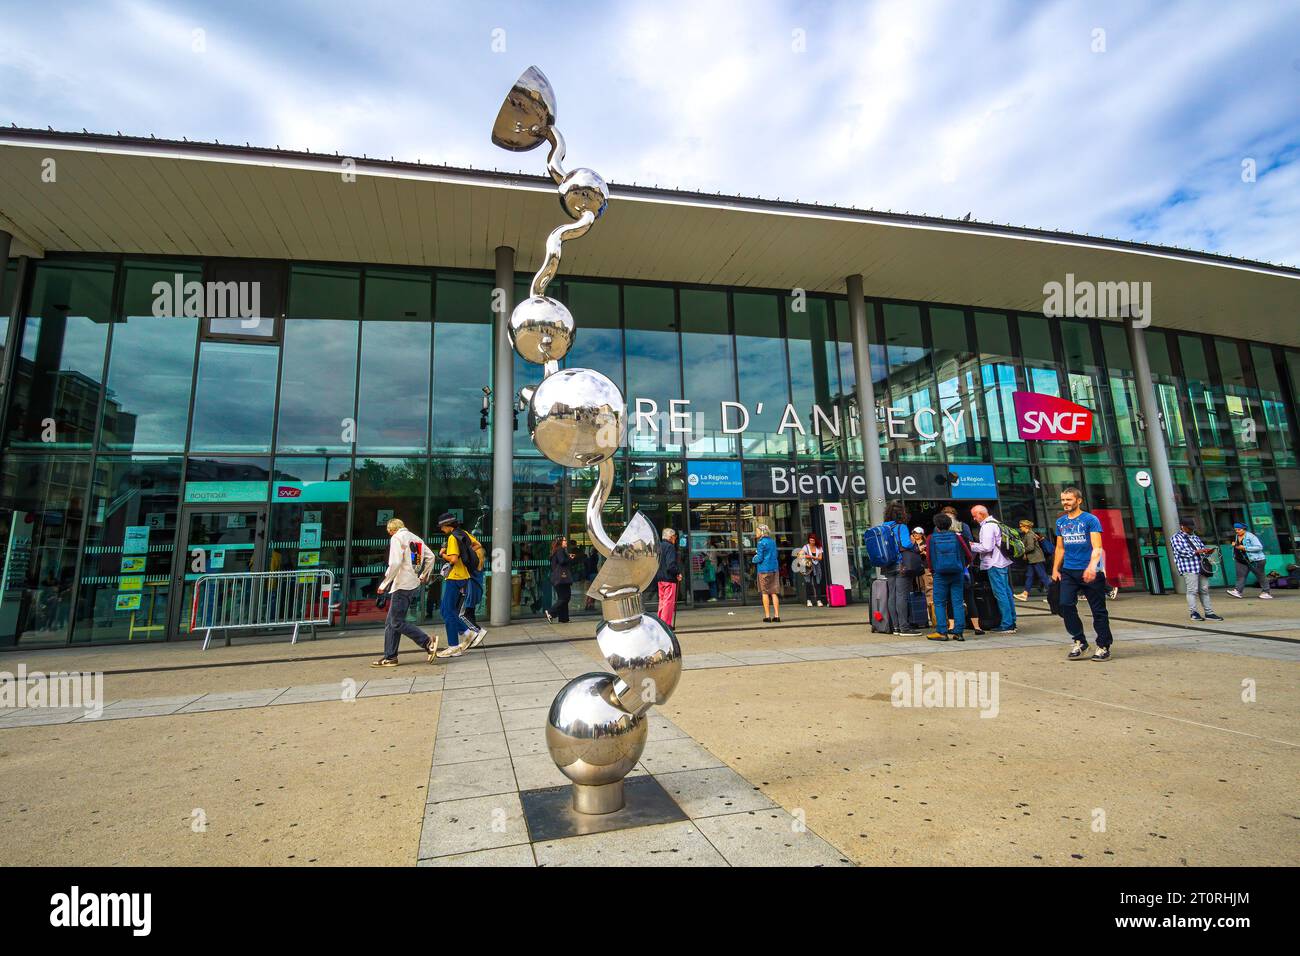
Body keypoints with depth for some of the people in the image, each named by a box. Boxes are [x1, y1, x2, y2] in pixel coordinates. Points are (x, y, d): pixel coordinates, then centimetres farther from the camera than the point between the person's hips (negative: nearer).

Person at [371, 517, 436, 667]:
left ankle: (428, 643, -10)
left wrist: (384, 583, -11)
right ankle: (389, 657, 14)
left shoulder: (396, 538, -7)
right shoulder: (415, 538, 16)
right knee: (390, 622, 12)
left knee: (397, 622, -6)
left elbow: (395, 563, -18)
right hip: (414, 584, 9)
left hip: (403, 585, -9)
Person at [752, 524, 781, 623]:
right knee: (774, 593, 6)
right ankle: (776, 616, 4)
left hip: (764, 570, -6)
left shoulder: (761, 542, -11)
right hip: (774, 569, 6)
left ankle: (767, 616, 2)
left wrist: (754, 559, 7)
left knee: (765, 593, 2)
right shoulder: (773, 542, 11)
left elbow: (760, 558, -15)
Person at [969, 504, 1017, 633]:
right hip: (1003, 561, 10)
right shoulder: (995, 523, 16)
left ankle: (1007, 625, -3)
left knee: (1000, 594, -6)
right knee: (1006, 592, 13)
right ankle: (1012, 622, 20)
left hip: (994, 564, -10)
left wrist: (972, 547, -8)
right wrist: (976, 544, 15)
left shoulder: (987, 526, -15)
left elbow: (987, 547, -20)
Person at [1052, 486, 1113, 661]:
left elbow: (1097, 548, -13)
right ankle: (1079, 642, 7)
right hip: (1068, 572, 5)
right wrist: (1055, 569, 12)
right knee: (1066, 605, -6)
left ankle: (1103, 647, 14)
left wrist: (1091, 567, -28)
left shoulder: (1090, 520, -5)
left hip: (1090, 572, -4)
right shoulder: (1061, 522, 11)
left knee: (1098, 610, 3)